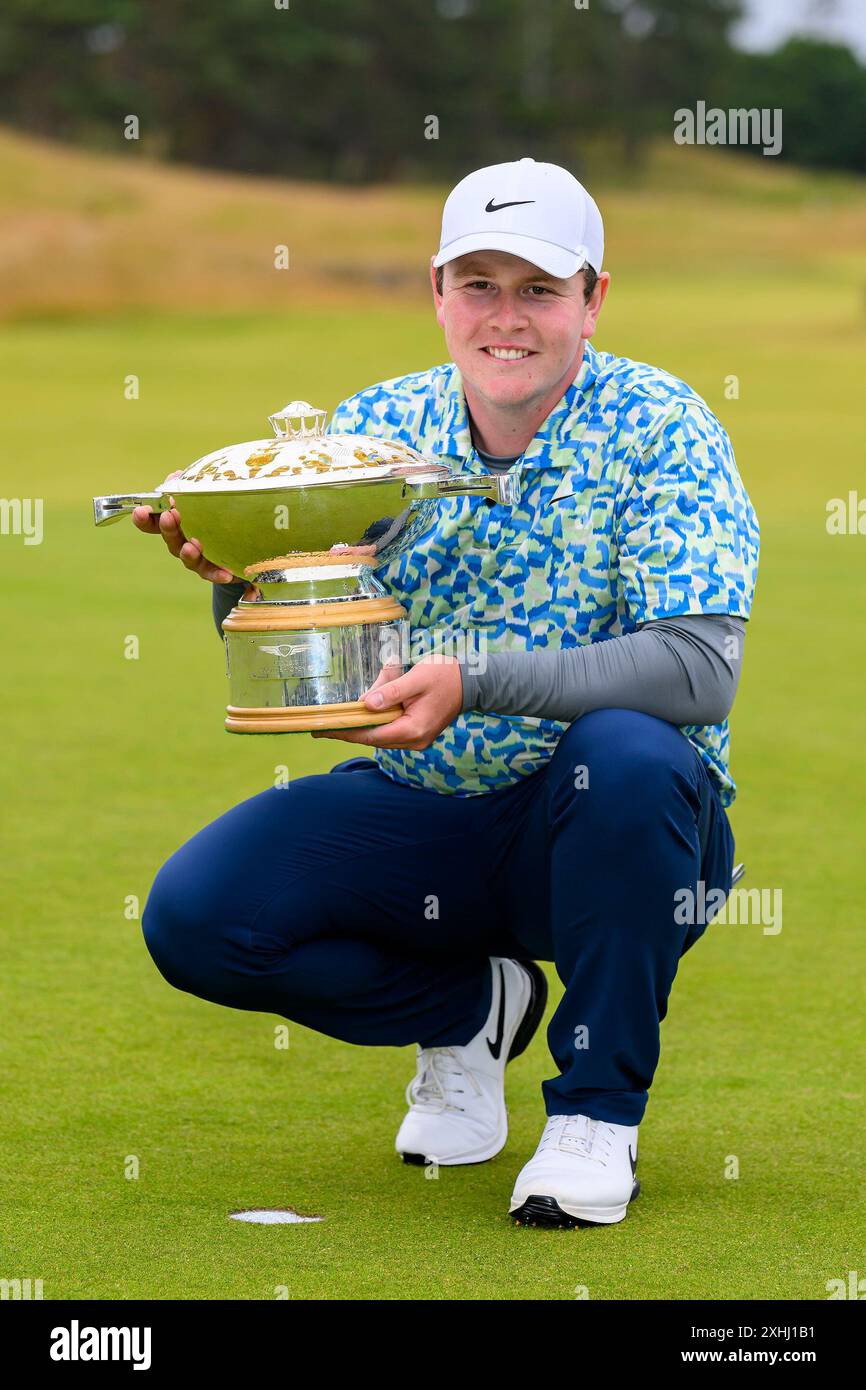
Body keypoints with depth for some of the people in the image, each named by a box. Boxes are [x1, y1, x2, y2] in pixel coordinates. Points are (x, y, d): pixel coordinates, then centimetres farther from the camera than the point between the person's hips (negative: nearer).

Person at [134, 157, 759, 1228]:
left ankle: (597, 1110, -15)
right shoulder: (374, 428, 1)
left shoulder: (658, 429, -11)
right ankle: (467, 1009, 12)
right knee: (193, 914, -17)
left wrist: (477, 679, -35)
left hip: (607, 828, -3)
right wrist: (238, 585, -21)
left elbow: (701, 666, -25)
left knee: (632, 753, -37)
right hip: (418, 819, 4)